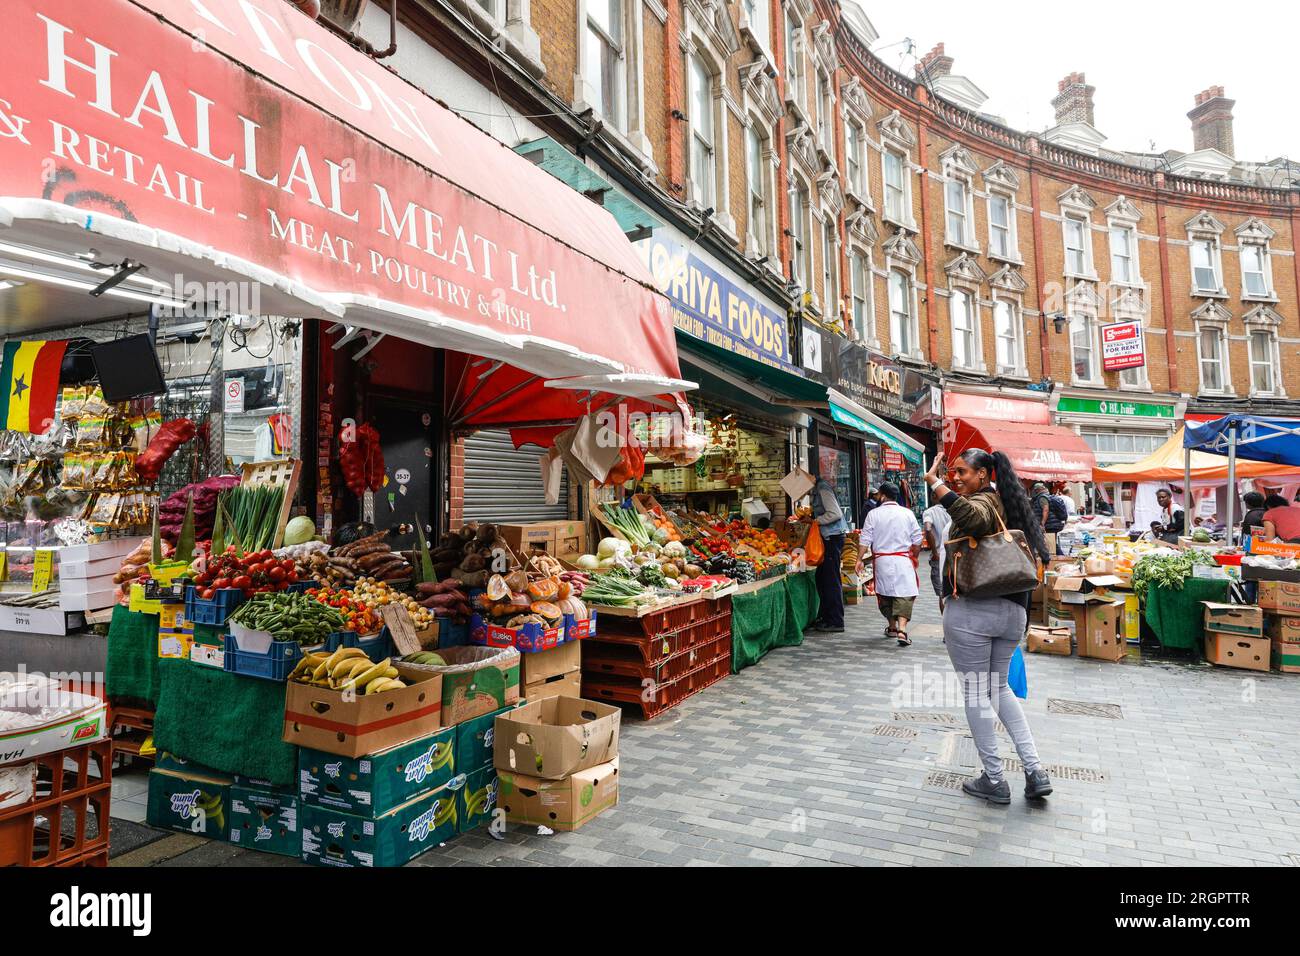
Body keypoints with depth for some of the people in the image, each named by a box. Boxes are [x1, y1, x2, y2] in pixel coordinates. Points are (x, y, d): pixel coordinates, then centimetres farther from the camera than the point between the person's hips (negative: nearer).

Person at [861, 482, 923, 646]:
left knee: (885, 594, 15)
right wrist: (915, 557, 19)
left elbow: (865, 540, -4)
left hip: (881, 560, 1)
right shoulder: (908, 514, 0)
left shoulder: (873, 514, -3)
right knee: (904, 595, -2)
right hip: (903, 560, 0)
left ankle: (892, 627, 27)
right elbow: (917, 540, 5)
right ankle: (901, 629, -17)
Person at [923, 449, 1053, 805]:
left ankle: (994, 781, 14)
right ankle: (1035, 769, 15)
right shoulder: (1004, 503, 16)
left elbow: (974, 518, -37)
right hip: (1012, 611, 9)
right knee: (999, 687, 22)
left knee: (976, 692, 5)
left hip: (971, 610, -9)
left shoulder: (982, 502, -11)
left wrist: (935, 483, -35)